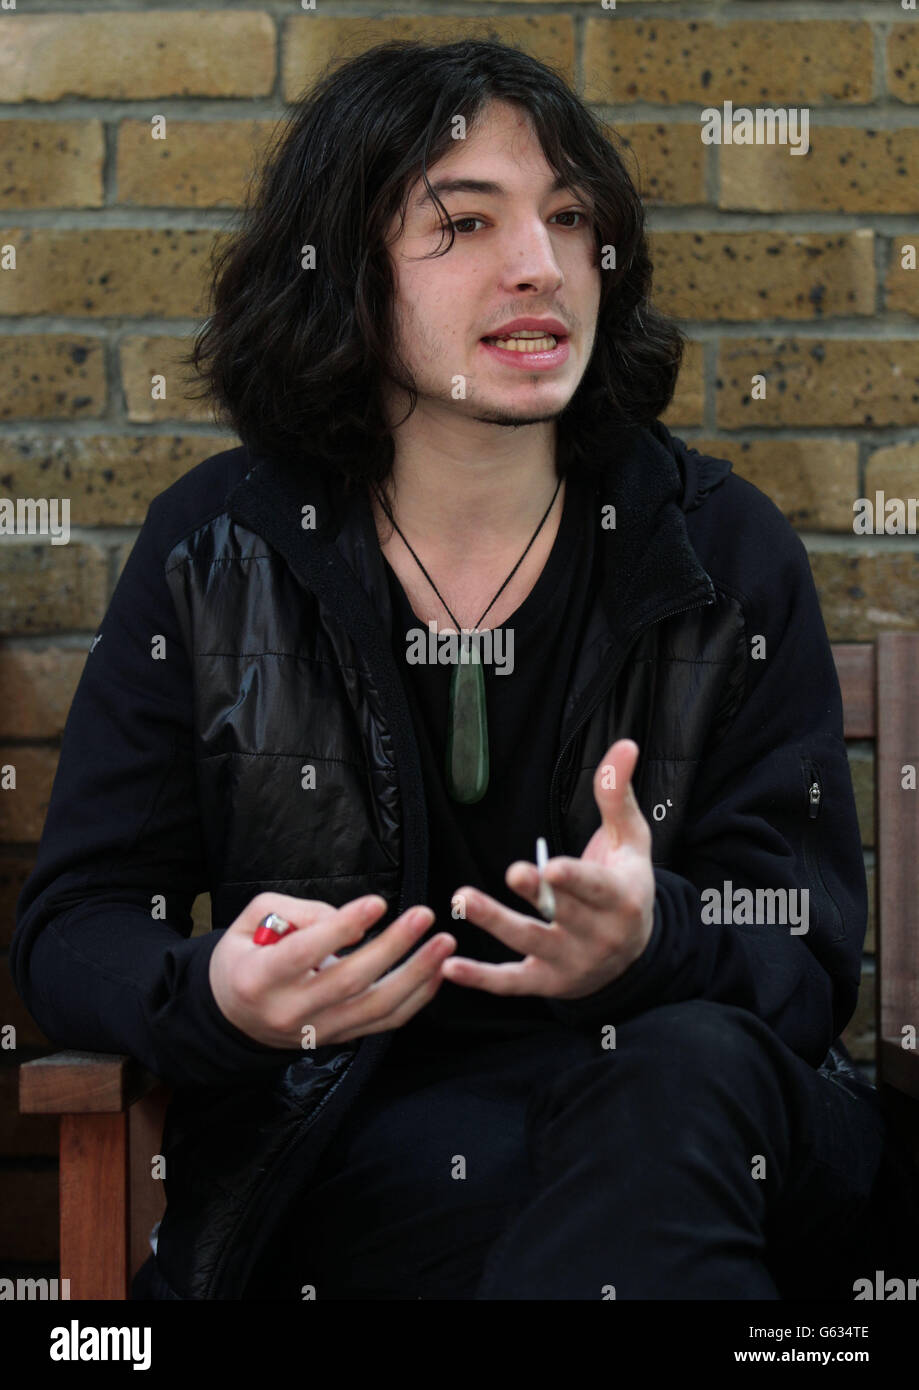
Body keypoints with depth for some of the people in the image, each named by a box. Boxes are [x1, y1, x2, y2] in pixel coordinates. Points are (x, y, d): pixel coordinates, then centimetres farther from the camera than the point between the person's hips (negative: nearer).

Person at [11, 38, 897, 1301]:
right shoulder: (216, 552, 1)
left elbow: (809, 951, -2)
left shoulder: (725, 549, 2)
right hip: (357, 1141, -2)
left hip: (688, 1115, 3)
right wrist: (217, 1002, -23)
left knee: (686, 1067, -32)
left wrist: (653, 947, -28)